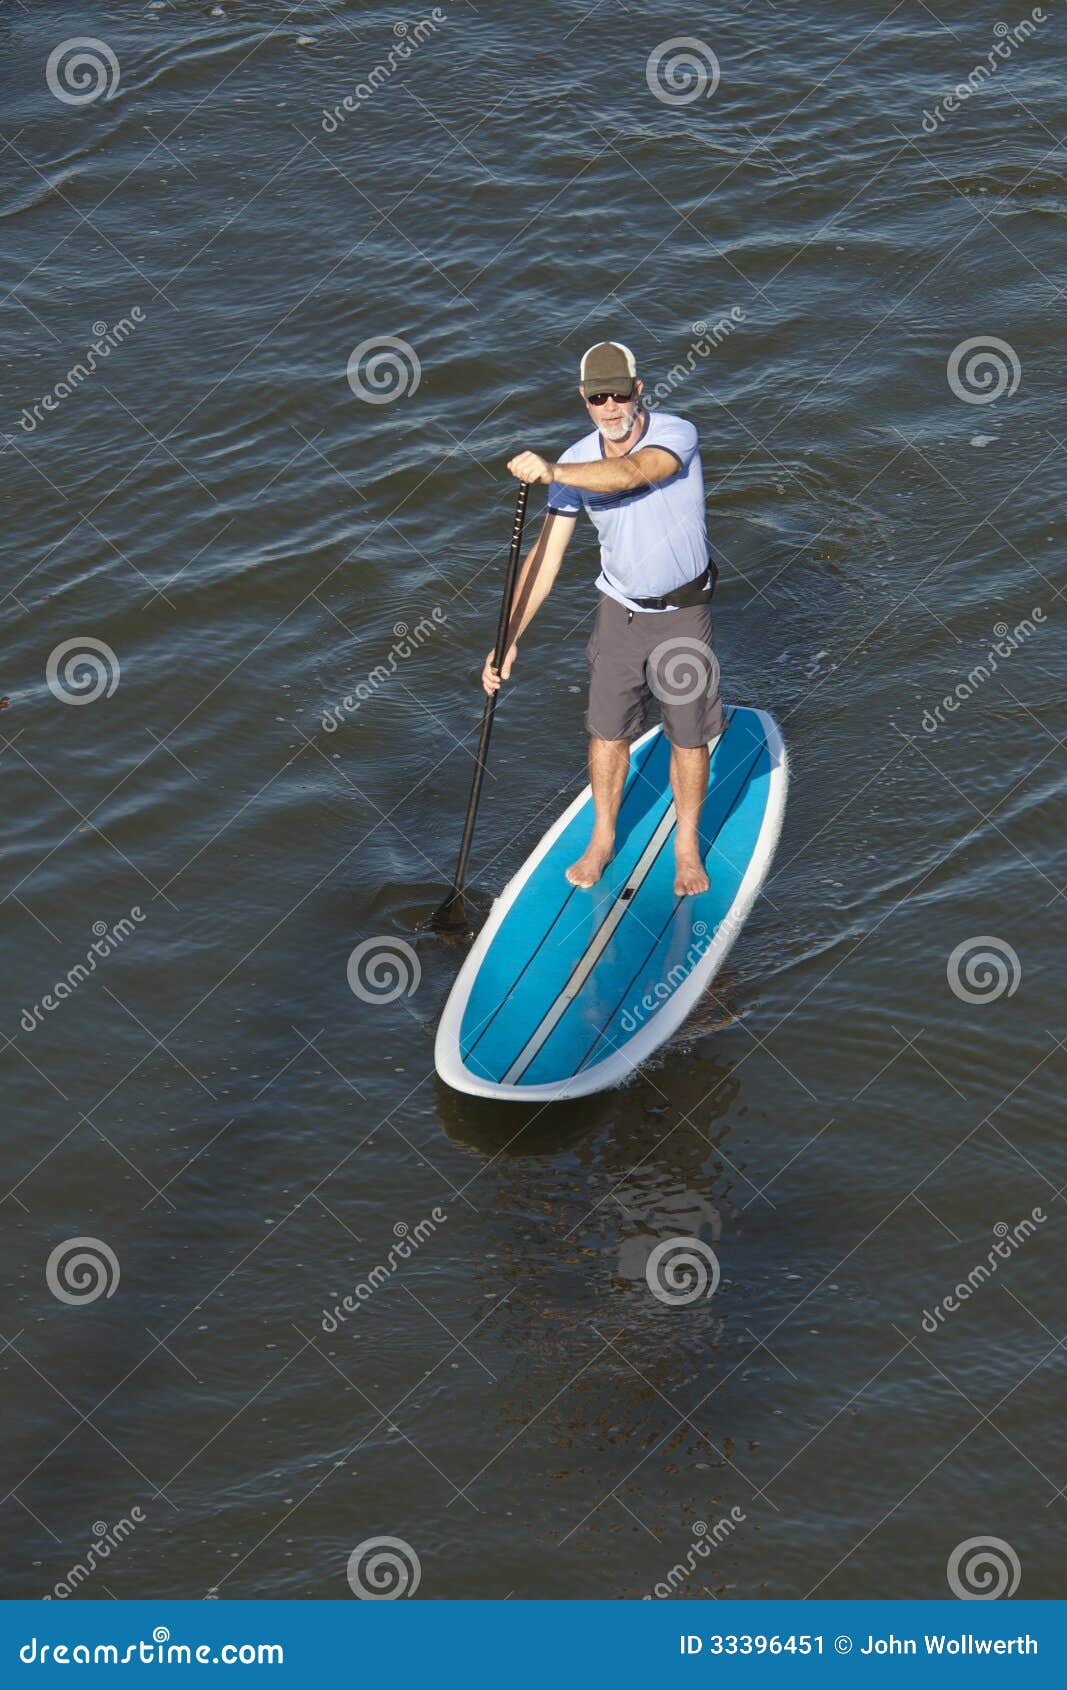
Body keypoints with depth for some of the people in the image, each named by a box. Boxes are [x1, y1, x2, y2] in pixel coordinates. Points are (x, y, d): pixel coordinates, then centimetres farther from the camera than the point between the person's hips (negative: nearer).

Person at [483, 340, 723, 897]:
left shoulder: (677, 434, -21)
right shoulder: (575, 464, -9)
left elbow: (631, 473, -43)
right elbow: (545, 556, -8)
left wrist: (552, 472, -55)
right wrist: (509, 640, -14)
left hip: (684, 615, -3)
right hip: (620, 612, 3)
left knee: (689, 739, 7)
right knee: (607, 733, 11)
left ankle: (686, 847, 28)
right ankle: (602, 840, 33)